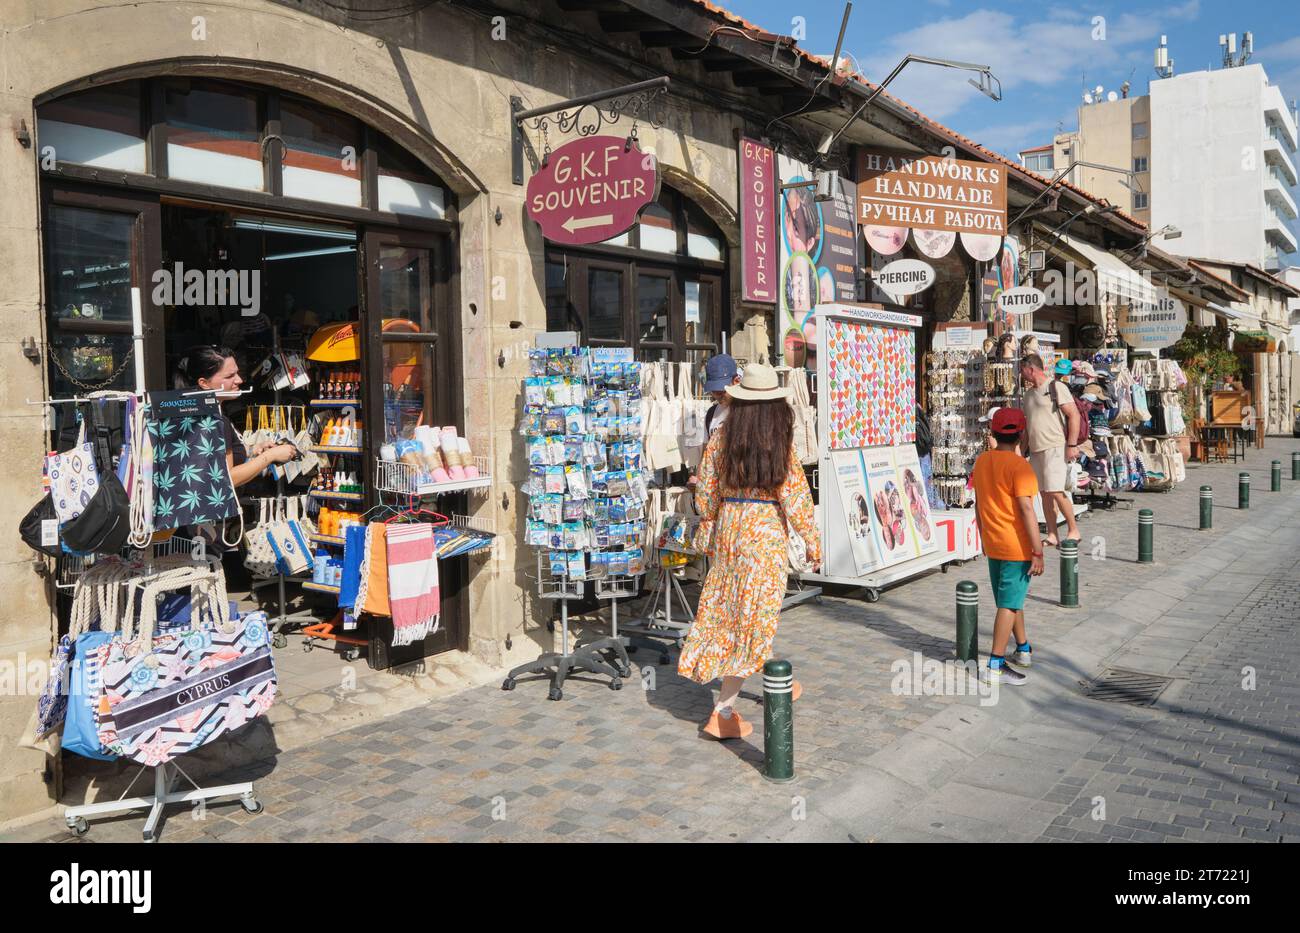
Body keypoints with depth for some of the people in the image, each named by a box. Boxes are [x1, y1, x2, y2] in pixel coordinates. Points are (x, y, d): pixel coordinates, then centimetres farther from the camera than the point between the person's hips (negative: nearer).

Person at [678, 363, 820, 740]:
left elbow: (706, 493, 4)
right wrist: (812, 540, 0)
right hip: (766, 530, -5)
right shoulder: (779, 443, -10)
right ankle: (723, 713, -2)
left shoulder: (720, 439, -1)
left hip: (728, 529, 5)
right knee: (755, 613, 1)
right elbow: (795, 498, -9)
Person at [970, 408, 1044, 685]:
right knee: (1009, 604, -2)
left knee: (1011, 599, 21)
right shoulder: (1019, 466, -17)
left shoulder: (981, 461, 5)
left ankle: (1024, 649, 36)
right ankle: (996, 665, -1)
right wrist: (1038, 552, -17)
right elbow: (1026, 509, -21)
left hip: (992, 546, 7)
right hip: (1017, 547, -7)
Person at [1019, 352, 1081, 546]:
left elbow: (1074, 415, -11)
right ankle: (1052, 535, 10)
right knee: (1045, 494, 6)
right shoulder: (1028, 394, 17)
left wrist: (1071, 445, -17)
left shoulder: (1056, 387, -5)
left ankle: (1073, 530, 3)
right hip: (1035, 450, 7)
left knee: (1056, 491, -12)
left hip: (1055, 448, -7)